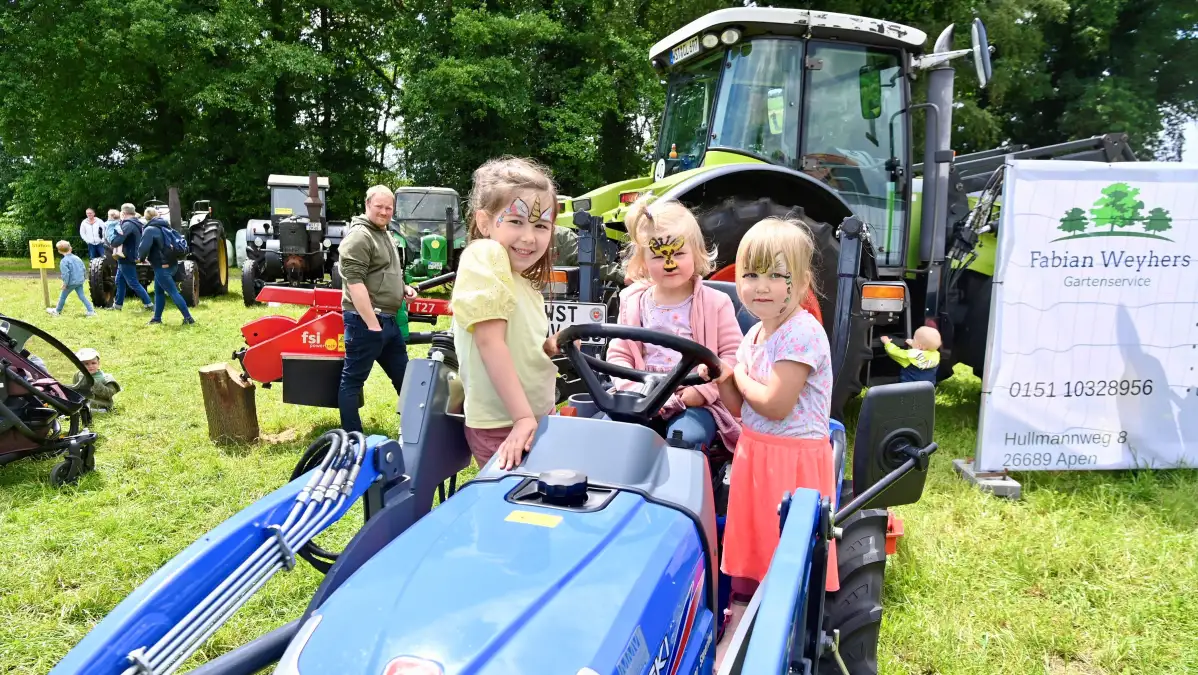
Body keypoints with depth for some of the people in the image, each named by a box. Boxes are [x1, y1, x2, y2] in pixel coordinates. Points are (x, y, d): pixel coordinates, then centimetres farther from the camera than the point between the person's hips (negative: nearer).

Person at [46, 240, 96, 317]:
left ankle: (57, 311, 27)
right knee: (82, 296, 8)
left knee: (63, 296, 12)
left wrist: (65, 283, -11)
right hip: (80, 281, 6)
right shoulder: (77, 258, 5)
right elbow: (83, 268, 11)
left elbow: (66, 274, -19)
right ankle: (91, 311, -1)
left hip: (71, 282, -6)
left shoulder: (64, 261, -15)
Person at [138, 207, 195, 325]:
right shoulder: (165, 226, 15)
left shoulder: (150, 229, -10)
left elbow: (144, 247, -21)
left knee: (173, 292, -8)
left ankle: (188, 318, -11)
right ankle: (157, 318, 22)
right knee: (159, 291, 17)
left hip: (162, 266, -9)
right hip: (172, 263, 9)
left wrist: (141, 258, 0)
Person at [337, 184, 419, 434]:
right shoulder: (359, 236, -13)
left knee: (404, 376, 17)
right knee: (353, 380, 1)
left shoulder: (385, 235, 18)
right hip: (366, 321, -10)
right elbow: (354, 282, -22)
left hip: (388, 320, 10)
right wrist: (372, 324, -25)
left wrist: (403, 287, 11)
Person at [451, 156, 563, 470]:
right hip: (502, 426, -9)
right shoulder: (484, 256, -15)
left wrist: (552, 346, 0)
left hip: (537, 417, 9)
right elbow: (490, 342, -22)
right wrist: (522, 417, -25)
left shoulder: (525, 282, 11)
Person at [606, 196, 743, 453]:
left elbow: (732, 355, -2)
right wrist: (634, 389, -8)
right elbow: (618, 354, 9)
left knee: (684, 436, -32)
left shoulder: (714, 303, 2)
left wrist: (703, 390, -15)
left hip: (695, 403, -2)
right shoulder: (633, 302, 10)